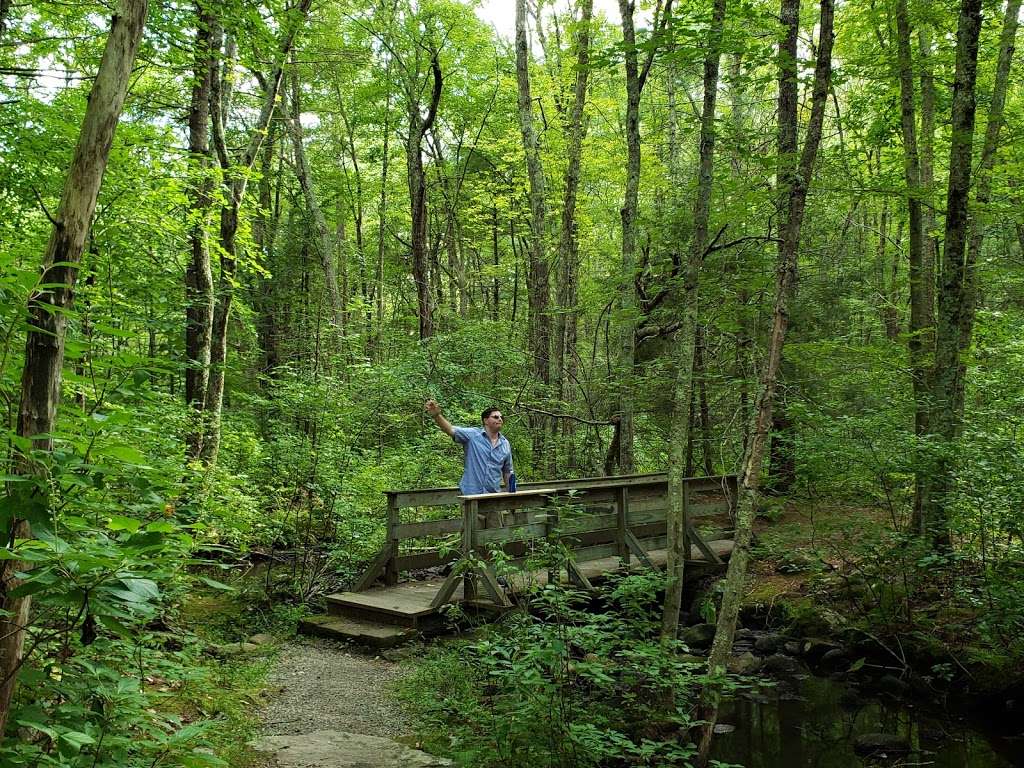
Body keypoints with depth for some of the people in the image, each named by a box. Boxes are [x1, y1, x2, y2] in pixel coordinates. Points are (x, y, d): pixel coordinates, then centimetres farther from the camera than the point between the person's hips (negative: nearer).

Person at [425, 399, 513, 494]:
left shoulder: (505, 444, 9)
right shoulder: (472, 435, -3)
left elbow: (507, 472, 16)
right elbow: (451, 430, -17)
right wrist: (436, 415, -34)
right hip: (471, 494, -4)